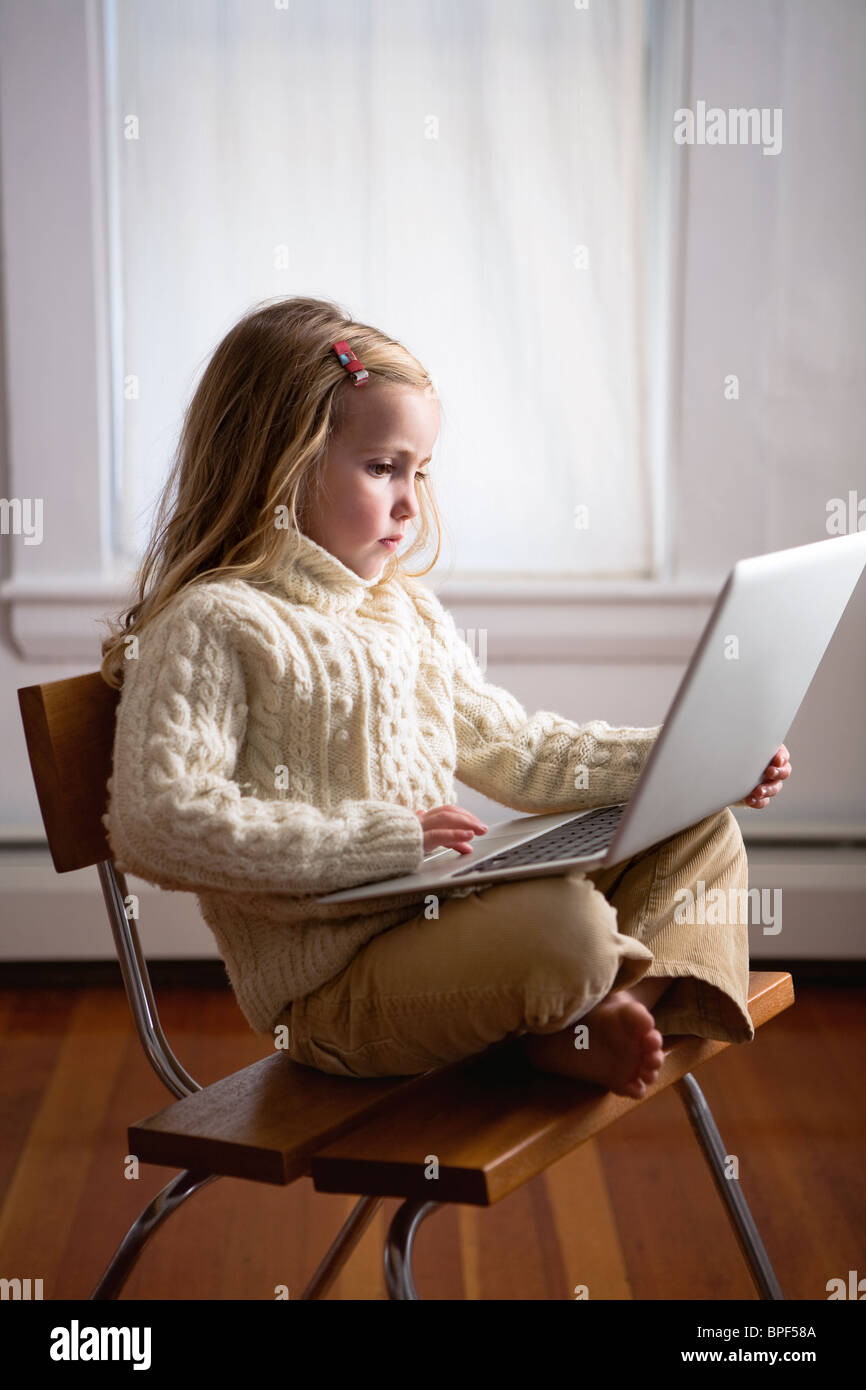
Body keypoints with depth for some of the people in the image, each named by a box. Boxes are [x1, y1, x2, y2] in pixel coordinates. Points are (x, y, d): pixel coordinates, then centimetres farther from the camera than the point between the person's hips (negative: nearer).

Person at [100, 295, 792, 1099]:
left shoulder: (408, 612, 16)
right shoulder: (210, 627, -13)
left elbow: (514, 751, 20)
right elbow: (154, 825, -24)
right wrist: (381, 839, -26)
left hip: (446, 921, 9)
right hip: (325, 993, -9)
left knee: (703, 831, 7)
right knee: (565, 925, -35)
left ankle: (596, 1014, -14)